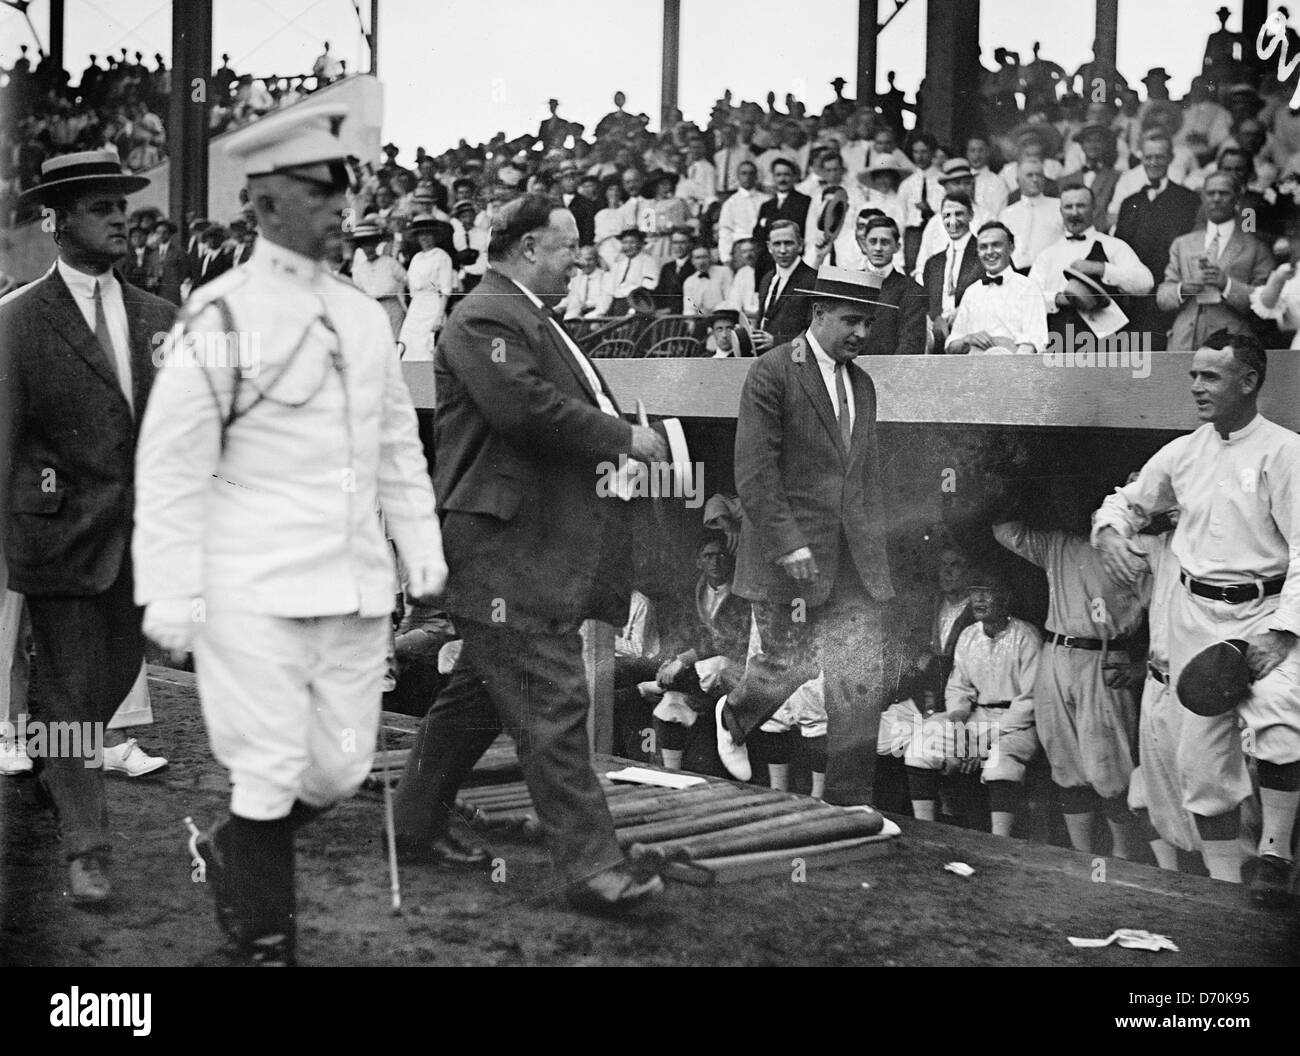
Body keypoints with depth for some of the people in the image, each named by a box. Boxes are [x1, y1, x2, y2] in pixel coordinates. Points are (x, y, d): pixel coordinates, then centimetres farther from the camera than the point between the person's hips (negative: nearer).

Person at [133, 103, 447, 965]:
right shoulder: (220, 318, -9)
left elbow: (399, 445, 18)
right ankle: (267, 943, 21)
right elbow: (172, 466, -9)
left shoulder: (364, 316, 11)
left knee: (342, 768, 10)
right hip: (256, 592, -6)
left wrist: (423, 555, 15)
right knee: (271, 774, 0)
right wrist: (172, 596, -12)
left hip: (355, 587, 6)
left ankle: (232, 851, 38)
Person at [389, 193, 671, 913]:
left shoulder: (530, 318, 22)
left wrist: (620, 436, 9)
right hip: (505, 541, -11)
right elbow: (526, 407, -24)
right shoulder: (484, 319, -13)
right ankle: (590, 866, -8)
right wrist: (622, 437, -16)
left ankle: (418, 826, 29)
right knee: (552, 704, -10)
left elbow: (571, 404, 27)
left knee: (479, 693, 18)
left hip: (538, 541, 11)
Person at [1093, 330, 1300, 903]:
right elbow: (1127, 500, 24)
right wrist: (1109, 529, 1)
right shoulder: (1182, 452, 9)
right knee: (1202, 761, 5)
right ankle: (1225, 883, 16)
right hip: (1196, 613, 5)